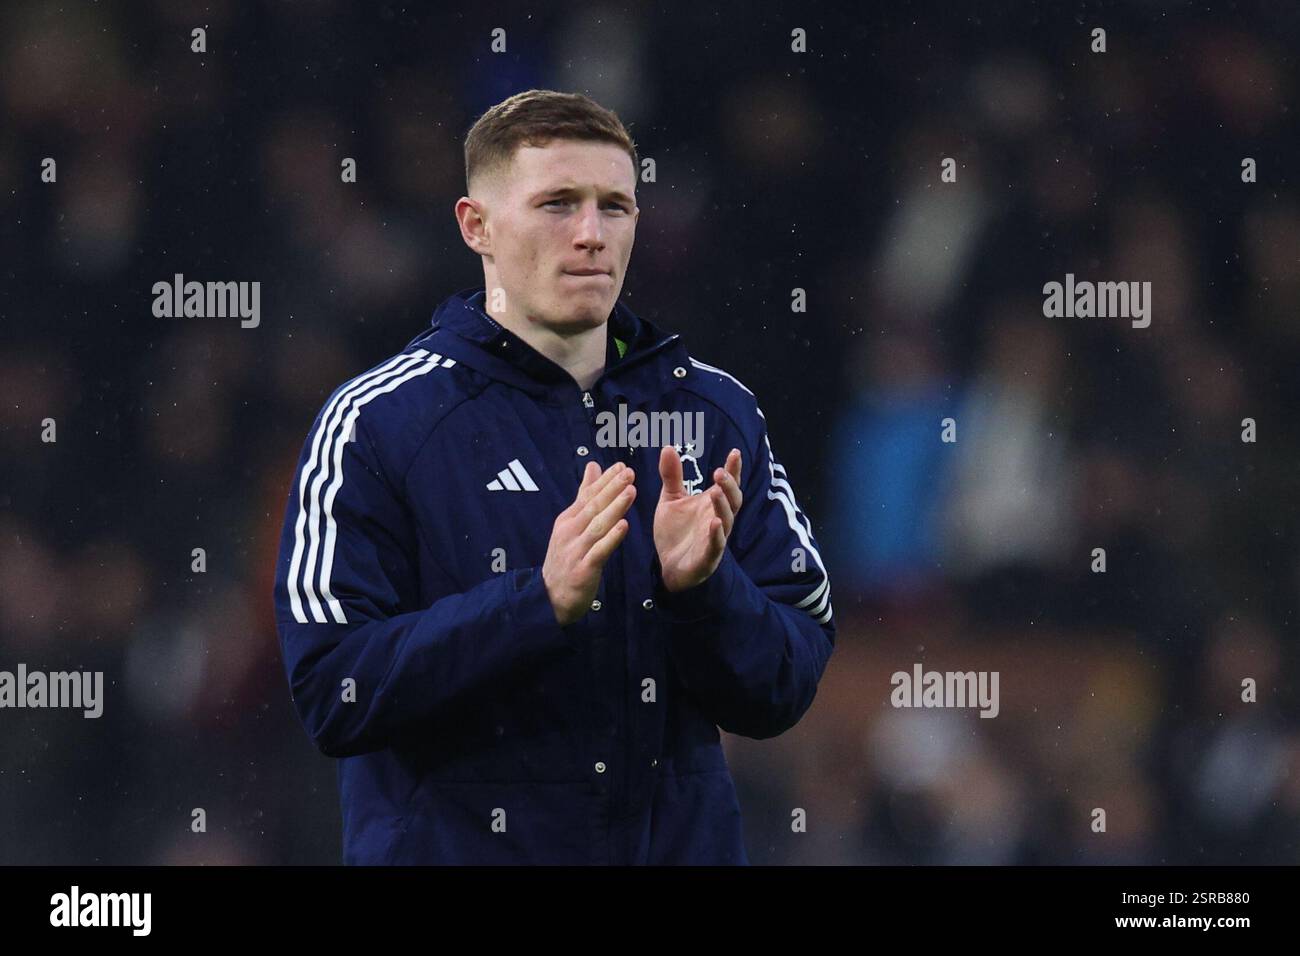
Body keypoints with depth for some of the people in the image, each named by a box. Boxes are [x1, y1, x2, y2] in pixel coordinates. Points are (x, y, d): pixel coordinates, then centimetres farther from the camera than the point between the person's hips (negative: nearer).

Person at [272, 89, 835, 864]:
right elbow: (333, 696, -16)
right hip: (454, 843, -3)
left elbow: (780, 697, 1)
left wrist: (701, 586, -17)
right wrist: (543, 599, -24)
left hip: (682, 842, 3)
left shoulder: (718, 414, 4)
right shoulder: (376, 422, -7)